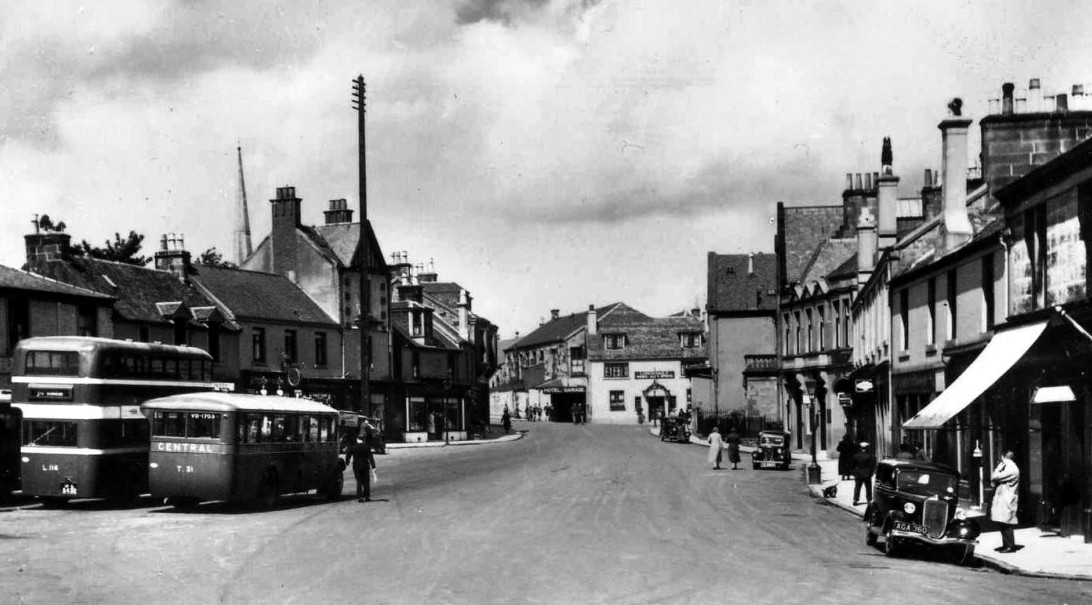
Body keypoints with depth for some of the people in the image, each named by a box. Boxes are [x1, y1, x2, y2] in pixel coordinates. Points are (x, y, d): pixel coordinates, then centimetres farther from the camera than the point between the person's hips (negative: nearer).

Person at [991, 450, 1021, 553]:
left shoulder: (1012, 469, -15)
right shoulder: (1008, 468, 17)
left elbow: (995, 477, -19)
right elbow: (994, 480, 17)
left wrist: (999, 466, -6)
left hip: (1007, 500, -10)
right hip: (1001, 499, 10)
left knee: (1006, 524, -8)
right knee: (1003, 524, 13)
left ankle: (1011, 546, -5)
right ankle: (1005, 544, 18)